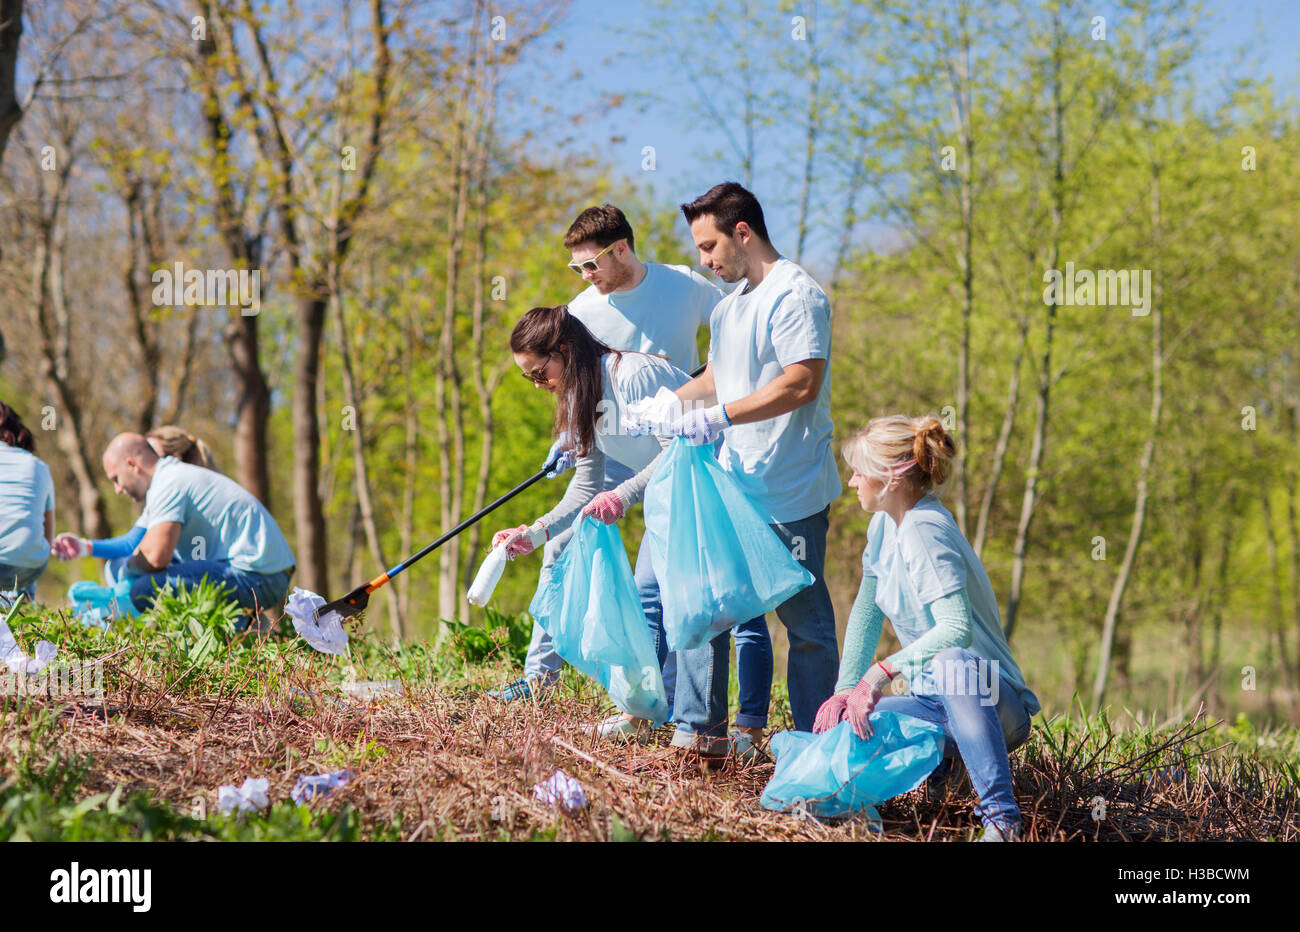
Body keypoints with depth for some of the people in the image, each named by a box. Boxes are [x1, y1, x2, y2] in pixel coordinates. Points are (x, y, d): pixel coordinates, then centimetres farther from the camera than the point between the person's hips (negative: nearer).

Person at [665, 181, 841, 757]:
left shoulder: (795, 295, -13)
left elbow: (802, 383, -23)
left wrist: (721, 416, -24)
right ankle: (699, 733, 15)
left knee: (805, 621, -1)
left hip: (790, 493, -9)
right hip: (732, 484, 9)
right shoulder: (729, 305, 18)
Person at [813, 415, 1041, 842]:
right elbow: (866, 614, 12)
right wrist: (845, 690, 0)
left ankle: (1001, 816, -44)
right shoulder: (886, 524, 7)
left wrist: (881, 672, -36)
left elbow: (957, 628, -33)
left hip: (995, 705, -9)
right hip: (936, 702, 9)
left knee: (954, 663, -43)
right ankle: (935, 759, 14)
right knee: (840, 724, -10)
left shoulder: (923, 533, -21)